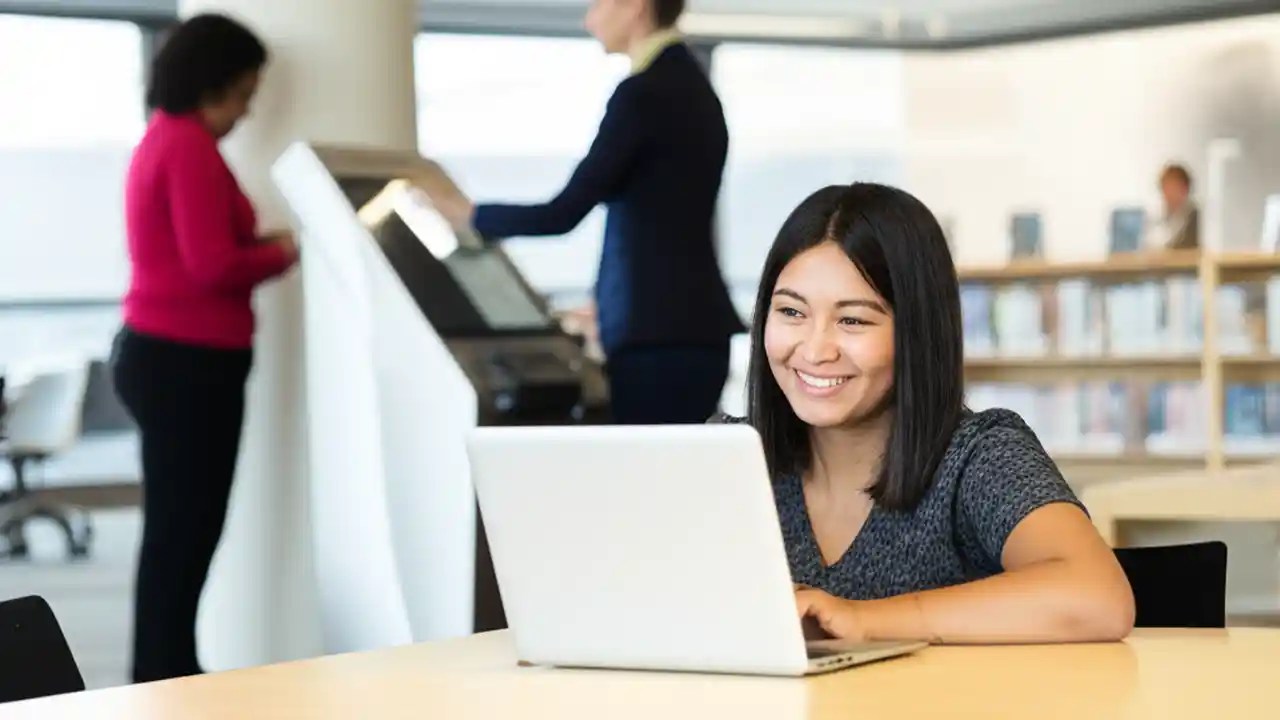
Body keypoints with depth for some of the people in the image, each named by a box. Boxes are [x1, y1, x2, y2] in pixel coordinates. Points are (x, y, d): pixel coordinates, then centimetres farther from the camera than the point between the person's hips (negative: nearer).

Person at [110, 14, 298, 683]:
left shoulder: (163, 139, 16)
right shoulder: (190, 146, -15)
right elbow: (211, 265, -21)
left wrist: (259, 246, 6)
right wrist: (279, 254, -5)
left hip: (162, 355, 10)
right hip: (185, 363, -10)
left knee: (179, 527, 13)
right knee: (182, 530, -5)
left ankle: (165, 678, 19)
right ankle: (164, 688, 0)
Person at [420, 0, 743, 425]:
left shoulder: (643, 92, -12)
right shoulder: (692, 86, 16)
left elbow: (565, 213, -13)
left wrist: (467, 215, 1)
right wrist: (610, 309, 29)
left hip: (658, 334, -9)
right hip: (689, 326, 9)